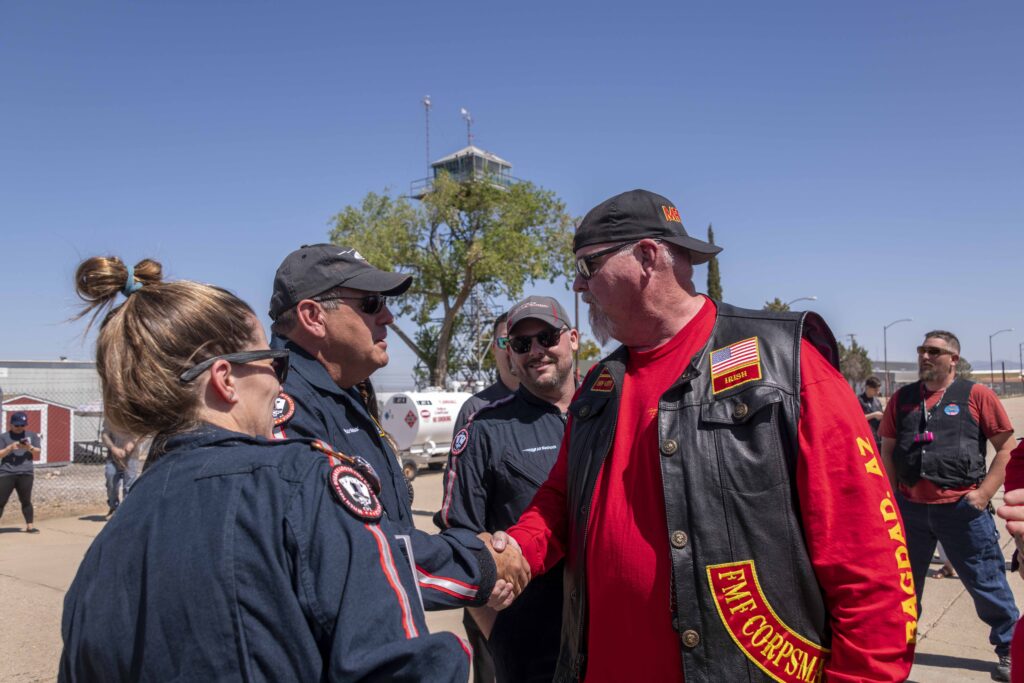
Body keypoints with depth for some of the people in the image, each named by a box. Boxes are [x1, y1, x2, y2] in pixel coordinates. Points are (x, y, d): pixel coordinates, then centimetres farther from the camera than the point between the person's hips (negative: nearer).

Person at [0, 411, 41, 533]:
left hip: (26, 473, 1)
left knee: (26, 500, 5)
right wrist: (10, 447, -16)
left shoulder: (32, 435, 12)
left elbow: (37, 452, 6)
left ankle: (29, 526, 9)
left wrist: (29, 447, -14)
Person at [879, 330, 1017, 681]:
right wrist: (892, 496, 4)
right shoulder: (901, 398, 7)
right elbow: (887, 450, 11)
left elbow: (1007, 447, -3)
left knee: (986, 584, 8)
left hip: (962, 508, -3)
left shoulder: (976, 395, -2)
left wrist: (983, 493, -10)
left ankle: (1009, 651, 29)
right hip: (909, 507, 4)